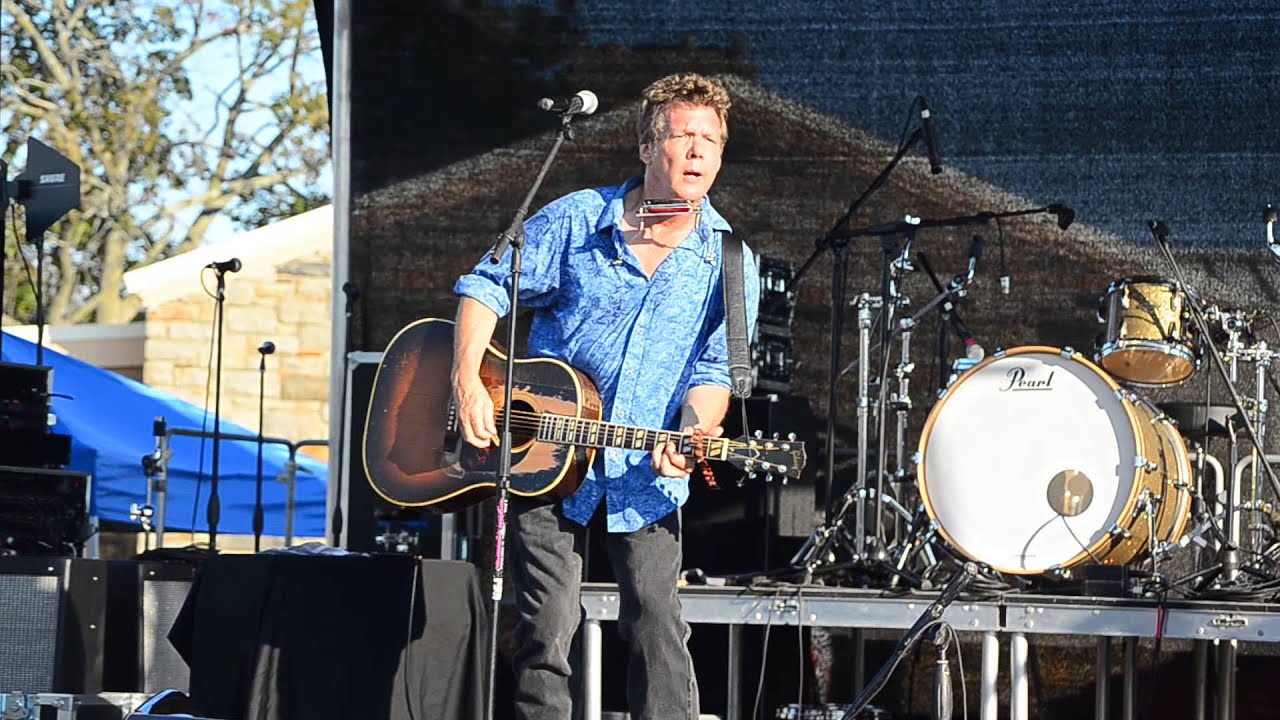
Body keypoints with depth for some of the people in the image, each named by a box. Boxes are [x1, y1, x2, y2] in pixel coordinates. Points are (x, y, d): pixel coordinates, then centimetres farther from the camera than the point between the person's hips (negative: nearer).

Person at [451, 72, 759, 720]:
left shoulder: (728, 263, -1)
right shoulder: (577, 220, -3)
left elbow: (713, 370, -3)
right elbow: (486, 286, 1)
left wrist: (693, 436, -23)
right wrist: (468, 384, -12)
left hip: (644, 478, 1)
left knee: (655, 623, -9)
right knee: (547, 630, -2)